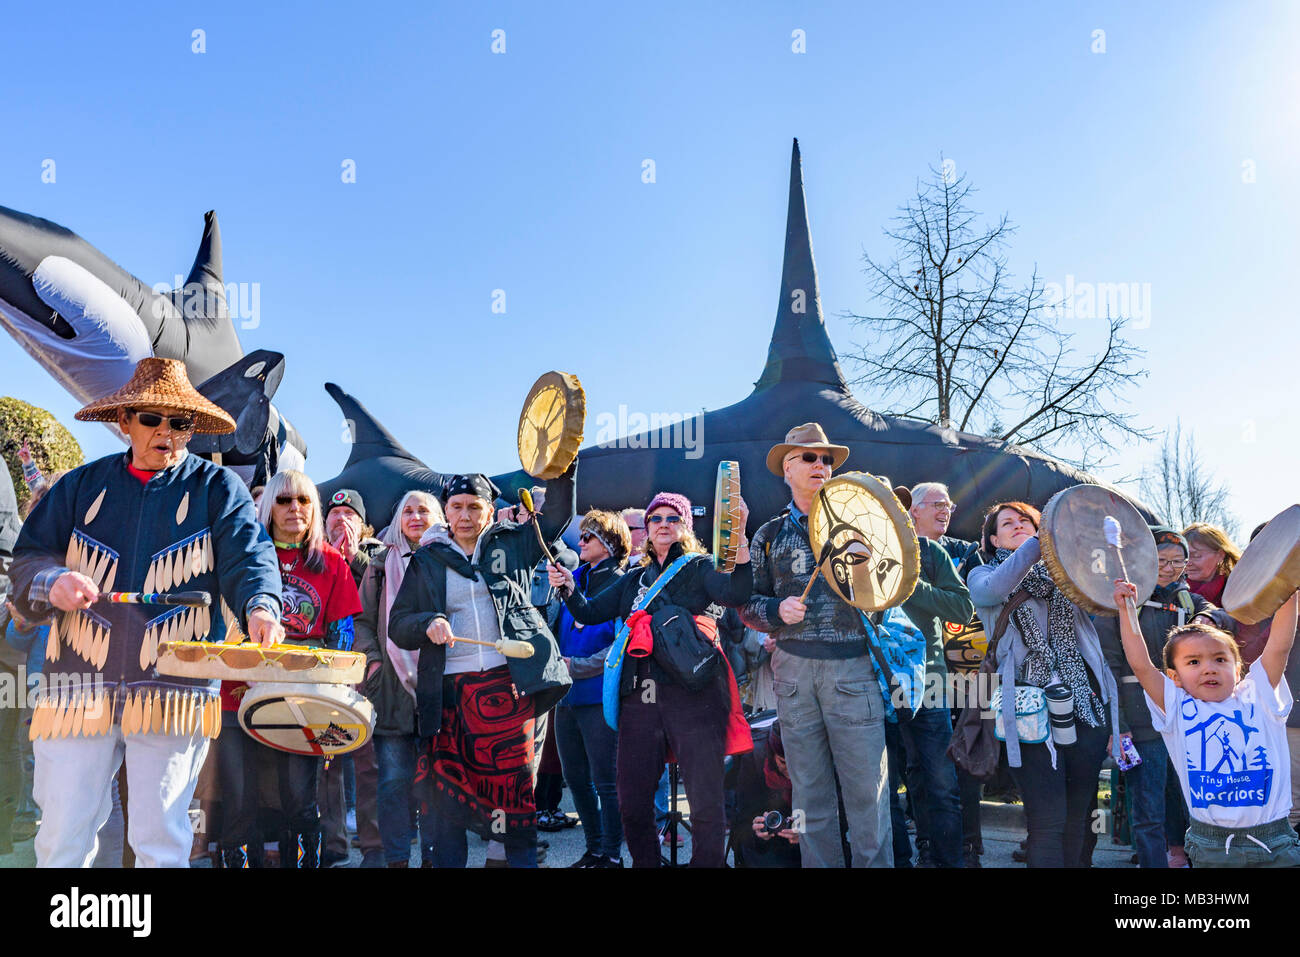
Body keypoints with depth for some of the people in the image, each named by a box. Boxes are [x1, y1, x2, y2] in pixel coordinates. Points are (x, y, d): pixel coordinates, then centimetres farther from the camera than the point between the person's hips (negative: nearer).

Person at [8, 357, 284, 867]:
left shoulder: (218, 488, 5)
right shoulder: (82, 485, 13)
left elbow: (249, 556, -8)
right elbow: (27, 559, 12)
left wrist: (260, 605, -30)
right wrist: (52, 582, -12)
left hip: (173, 693, -2)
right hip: (80, 688, 2)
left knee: (161, 843, 5)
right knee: (62, 840, 7)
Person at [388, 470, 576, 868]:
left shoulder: (513, 543, 12)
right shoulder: (427, 561, 12)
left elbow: (559, 513, 15)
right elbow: (397, 626, 9)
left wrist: (563, 466, 1)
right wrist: (428, 623, -11)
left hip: (509, 682, 0)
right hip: (451, 689, 1)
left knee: (516, 783, 2)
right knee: (447, 791, 0)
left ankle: (522, 858, 15)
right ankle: (447, 861, 12)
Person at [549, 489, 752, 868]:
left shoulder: (700, 567, 6)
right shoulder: (634, 579, 22)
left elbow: (736, 592, -13)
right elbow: (589, 612, 21)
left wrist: (739, 536, -26)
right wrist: (568, 587, 2)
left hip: (692, 697, -5)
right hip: (639, 699, 5)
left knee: (706, 804, -6)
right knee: (632, 803, 9)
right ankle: (645, 863, 28)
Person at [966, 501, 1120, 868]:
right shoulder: (983, 575, 10)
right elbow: (992, 591, -14)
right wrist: (1038, 544, -21)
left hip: (1084, 700, 4)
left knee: (1080, 815, 9)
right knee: (1048, 817, -8)